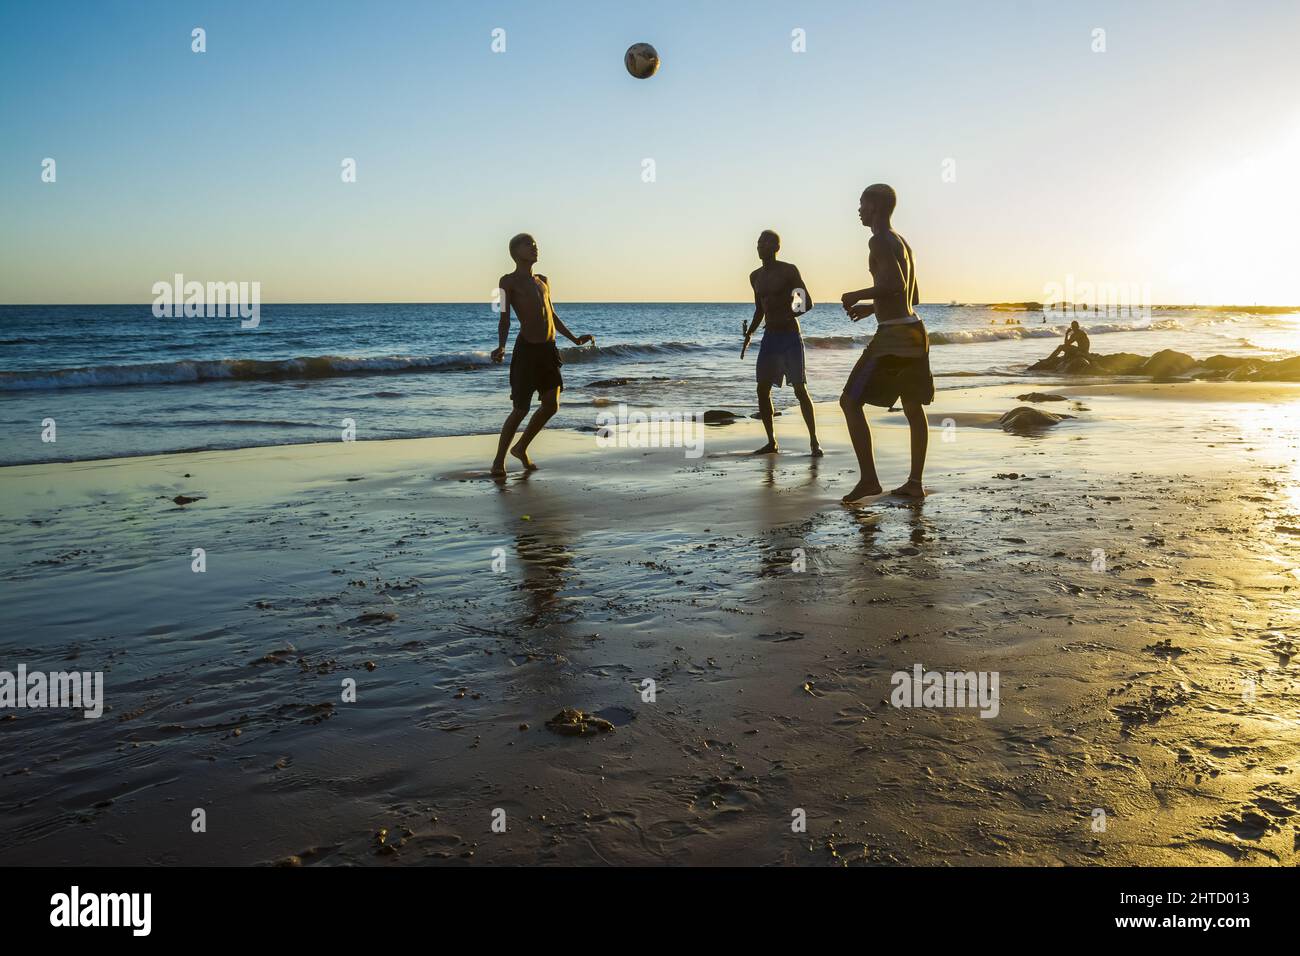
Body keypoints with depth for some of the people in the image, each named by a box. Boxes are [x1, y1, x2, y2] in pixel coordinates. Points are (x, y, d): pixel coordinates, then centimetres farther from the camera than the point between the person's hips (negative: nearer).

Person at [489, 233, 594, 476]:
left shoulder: (543, 281, 19)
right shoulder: (509, 281, -1)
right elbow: (504, 319, -7)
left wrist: (574, 339, 28)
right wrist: (501, 347, -23)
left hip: (549, 349, 7)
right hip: (526, 349, -7)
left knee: (551, 405, 4)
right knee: (521, 409, -6)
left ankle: (521, 448, 24)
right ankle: (499, 459, 9)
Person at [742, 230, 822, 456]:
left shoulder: (789, 270, -7)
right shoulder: (755, 276, 11)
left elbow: (807, 303, -9)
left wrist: (785, 318, -21)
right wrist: (749, 333, 10)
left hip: (790, 335, -6)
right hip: (769, 337, 6)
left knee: (800, 390, -10)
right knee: (762, 390, 0)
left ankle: (814, 442, -5)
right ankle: (771, 442, 8)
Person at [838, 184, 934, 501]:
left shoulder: (880, 241, -11)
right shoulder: (902, 243, 19)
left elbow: (895, 283, -25)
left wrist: (858, 295, -12)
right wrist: (872, 308, 28)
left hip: (893, 336, -10)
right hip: (914, 329, 10)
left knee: (851, 402, -6)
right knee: (913, 407, 11)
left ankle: (868, 478, -10)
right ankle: (915, 482, 15)